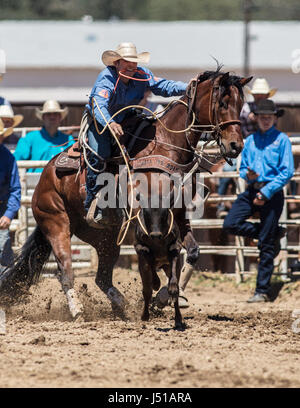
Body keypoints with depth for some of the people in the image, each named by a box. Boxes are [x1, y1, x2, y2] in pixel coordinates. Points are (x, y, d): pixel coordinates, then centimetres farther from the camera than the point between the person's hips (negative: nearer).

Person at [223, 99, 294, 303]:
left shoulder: (282, 140, -2)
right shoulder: (250, 141, 14)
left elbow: (287, 172, -8)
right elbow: (242, 169, 20)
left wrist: (266, 193, -16)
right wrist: (247, 175, -6)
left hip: (272, 193, -6)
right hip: (251, 191, 6)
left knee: (266, 245, -4)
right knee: (231, 224, -12)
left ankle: (263, 291, 3)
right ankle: (275, 234, 9)